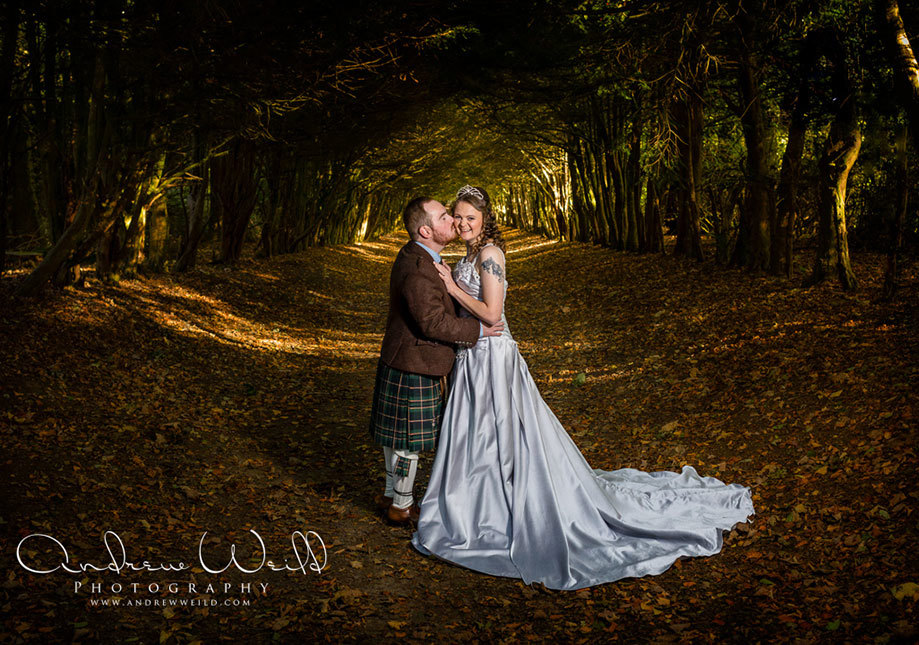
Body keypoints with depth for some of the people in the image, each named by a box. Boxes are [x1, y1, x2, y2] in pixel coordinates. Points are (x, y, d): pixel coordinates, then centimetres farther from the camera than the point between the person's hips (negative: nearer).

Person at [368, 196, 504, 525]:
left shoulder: (414, 255, 6)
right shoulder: (416, 270, -27)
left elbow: (441, 301, 16)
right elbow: (434, 322, -26)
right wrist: (479, 329, -16)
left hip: (400, 359, 10)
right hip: (414, 368, -10)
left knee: (397, 433, 22)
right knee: (409, 439, 6)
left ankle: (390, 494, 38)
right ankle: (401, 507, 23)